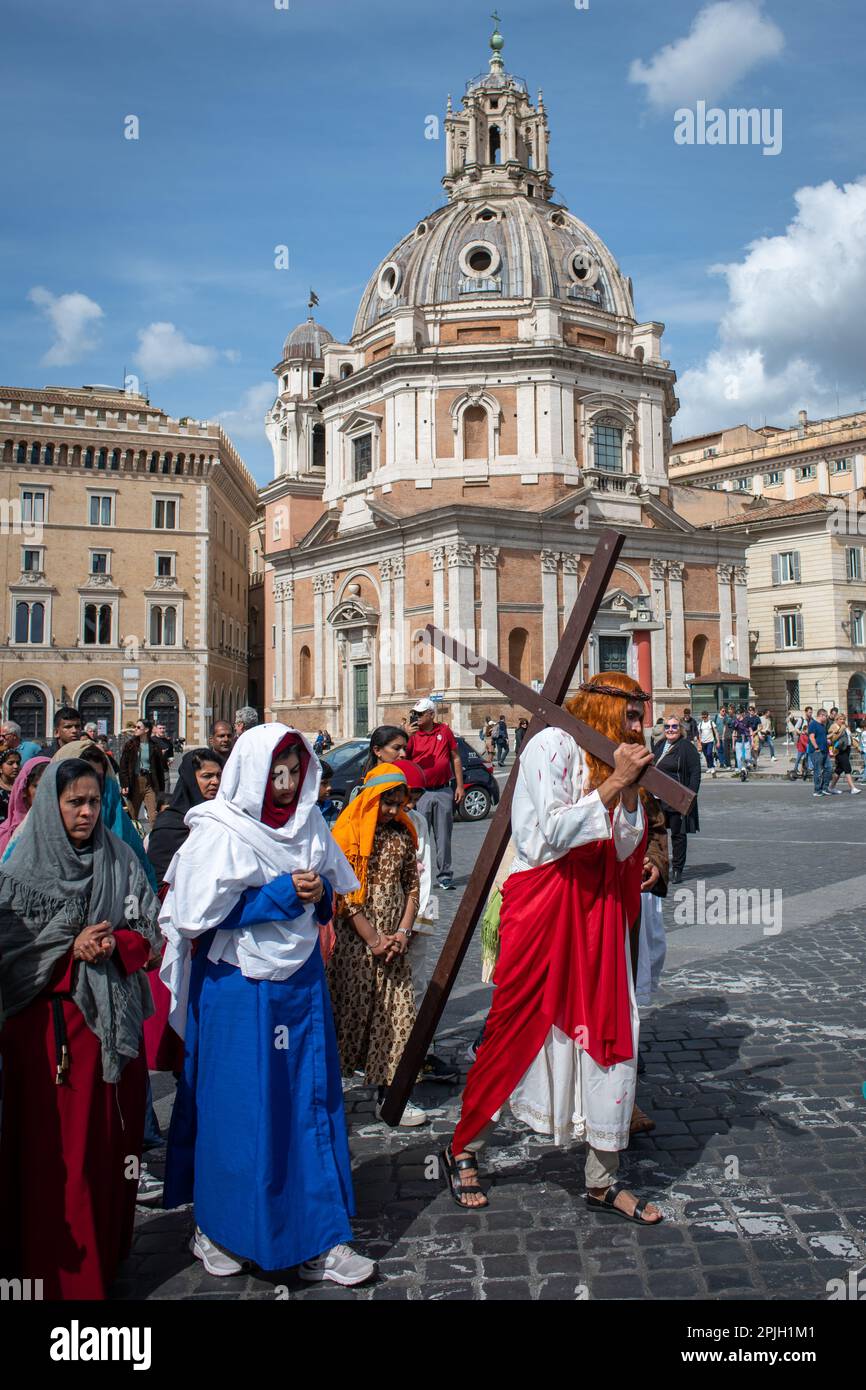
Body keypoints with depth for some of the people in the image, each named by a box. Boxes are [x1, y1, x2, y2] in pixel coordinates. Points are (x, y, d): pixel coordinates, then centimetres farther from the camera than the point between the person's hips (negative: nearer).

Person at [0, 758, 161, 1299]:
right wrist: (71, 950, -16)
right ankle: (54, 1270, 16)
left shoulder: (122, 861, 4)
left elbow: (151, 935, 6)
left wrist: (114, 944, -13)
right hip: (46, 1021, -2)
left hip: (112, 1018, 2)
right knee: (53, 1146, 1)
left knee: (111, 1139, 7)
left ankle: (106, 1254, 25)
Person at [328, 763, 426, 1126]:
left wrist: (402, 932, -3)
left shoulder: (402, 834, 9)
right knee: (350, 1010, 0)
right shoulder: (348, 832, -7)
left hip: (392, 938, 5)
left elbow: (412, 886, 10)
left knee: (395, 1013, 3)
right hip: (354, 937, -5)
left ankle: (388, 1095, 11)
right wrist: (373, 940, -12)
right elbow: (344, 893, -11)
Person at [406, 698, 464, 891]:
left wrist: (460, 786, 7)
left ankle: (445, 876, 15)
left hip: (444, 792, 1)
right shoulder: (413, 735, 1)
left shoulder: (444, 731, 6)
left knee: (444, 837, 7)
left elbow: (456, 758, 11)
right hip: (420, 793, -1)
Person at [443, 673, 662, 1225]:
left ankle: (603, 1180, 19)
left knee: (612, 1030, 5)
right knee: (517, 1030, 2)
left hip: (597, 908, 7)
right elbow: (555, 832, -19)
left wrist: (630, 789, -5)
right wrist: (613, 782, -18)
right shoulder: (552, 745, -9)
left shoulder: (608, 763, 13)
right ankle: (464, 1150, 24)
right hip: (544, 902, -7)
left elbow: (622, 849, 7)